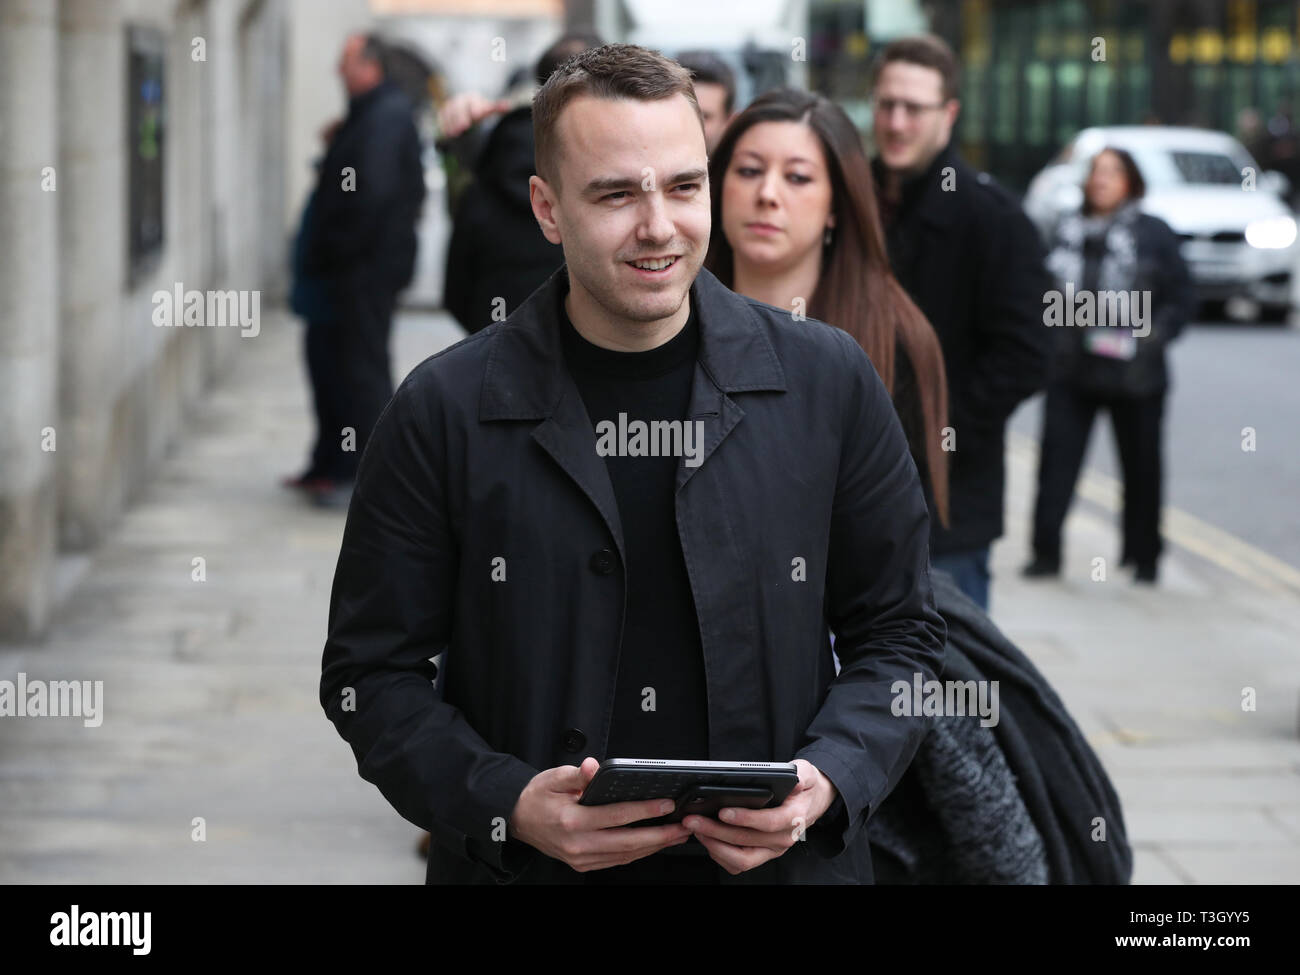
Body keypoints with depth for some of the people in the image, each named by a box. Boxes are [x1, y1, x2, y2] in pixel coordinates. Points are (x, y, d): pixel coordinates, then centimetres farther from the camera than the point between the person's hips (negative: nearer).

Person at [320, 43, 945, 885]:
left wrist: (826, 784, -13)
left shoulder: (828, 383, -3)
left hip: (782, 864, 1)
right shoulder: (444, 410, -6)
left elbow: (899, 633, 4)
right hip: (525, 866, -1)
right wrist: (508, 807, -17)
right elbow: (371, 672, -3)